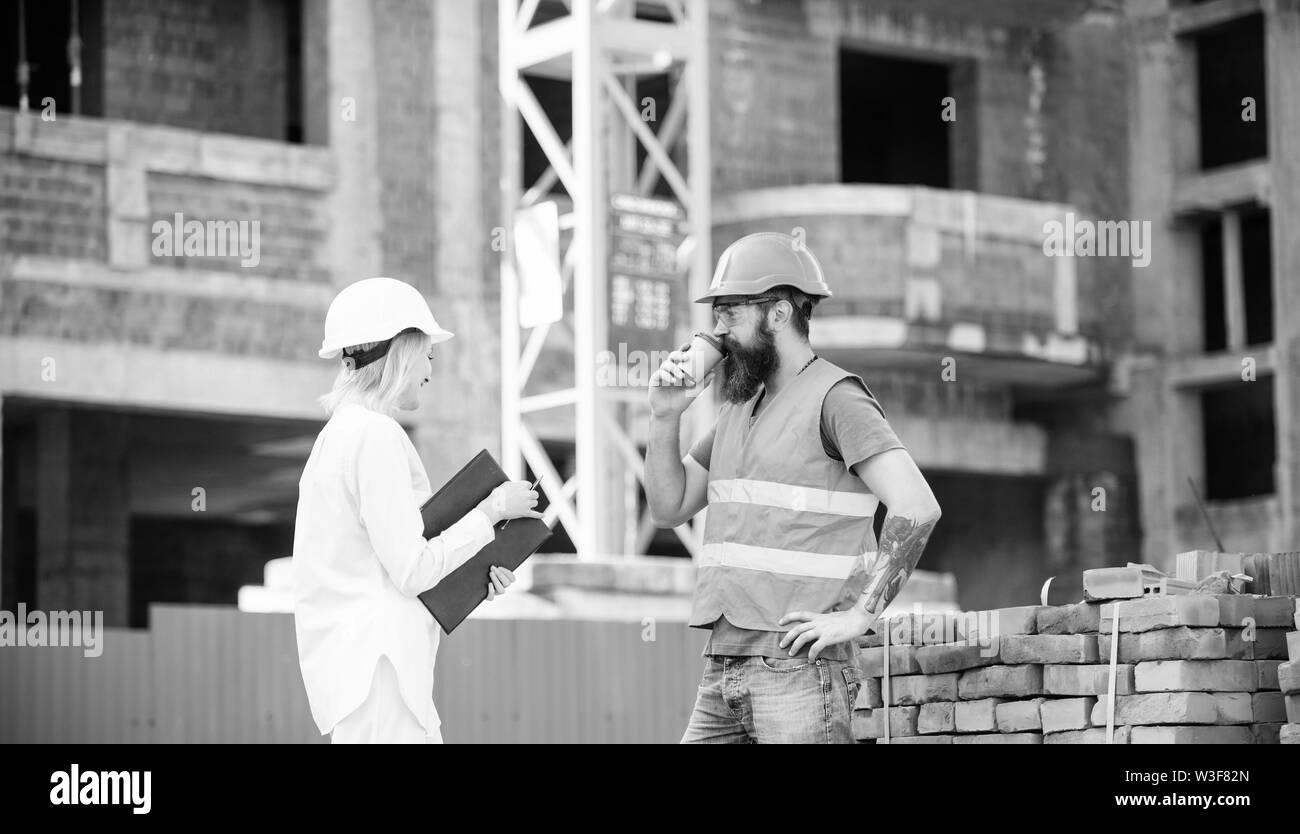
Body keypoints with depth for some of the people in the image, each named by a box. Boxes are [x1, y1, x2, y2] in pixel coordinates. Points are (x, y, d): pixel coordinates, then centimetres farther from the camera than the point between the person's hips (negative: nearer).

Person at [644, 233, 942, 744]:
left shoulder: (834, 397, -7)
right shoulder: (739, 406, 18)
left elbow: (917, 508, -18)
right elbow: (670, 507, 22)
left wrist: (860, 615, -19)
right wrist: (665, 417, 7)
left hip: (798, 668, -8)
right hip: (722, 669, 8)